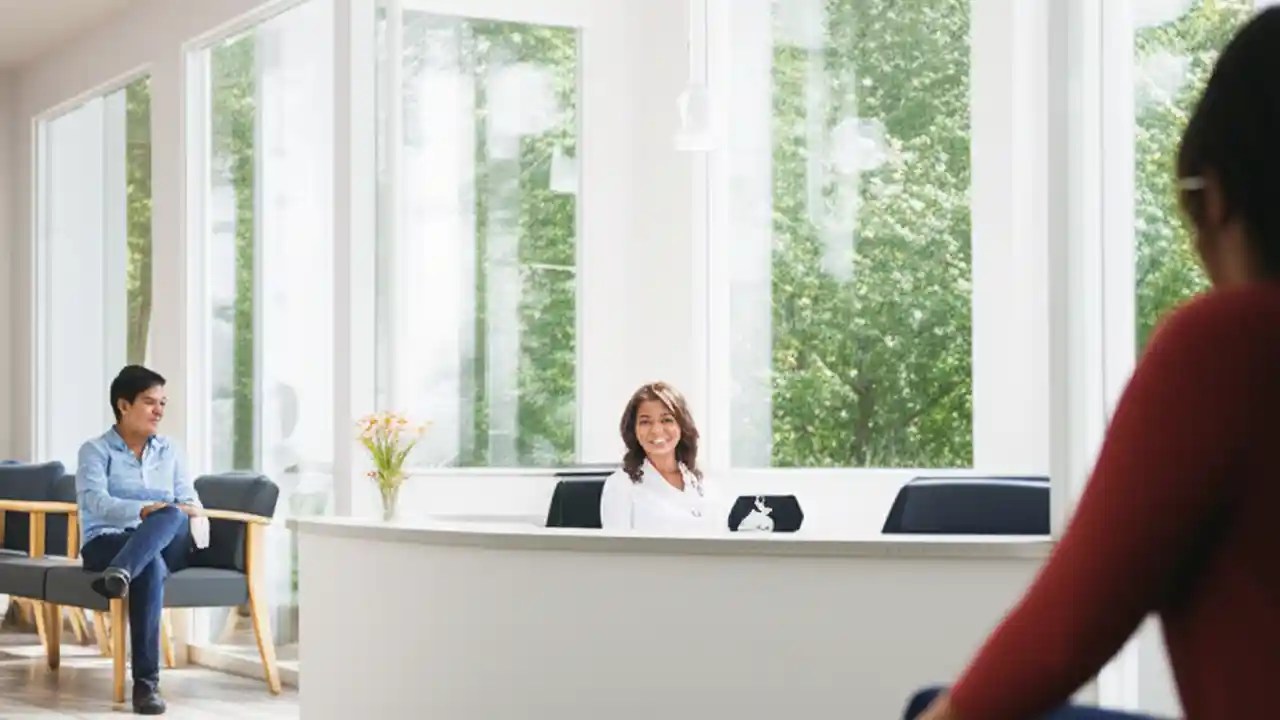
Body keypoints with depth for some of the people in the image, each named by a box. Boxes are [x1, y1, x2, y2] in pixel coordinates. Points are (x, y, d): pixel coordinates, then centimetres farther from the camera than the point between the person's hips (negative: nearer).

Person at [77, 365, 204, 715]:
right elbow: (96, 503, -15)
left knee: (172, 516, -34)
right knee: (150, 566, -40)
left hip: (165, 547, 4)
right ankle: (146, 682, -48)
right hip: (106, 544, -3)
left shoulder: (168, 452, 18)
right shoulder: (95, 451, 3)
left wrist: (183, 510, -18)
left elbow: (190, 501, 8)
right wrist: (145, 509, -33)